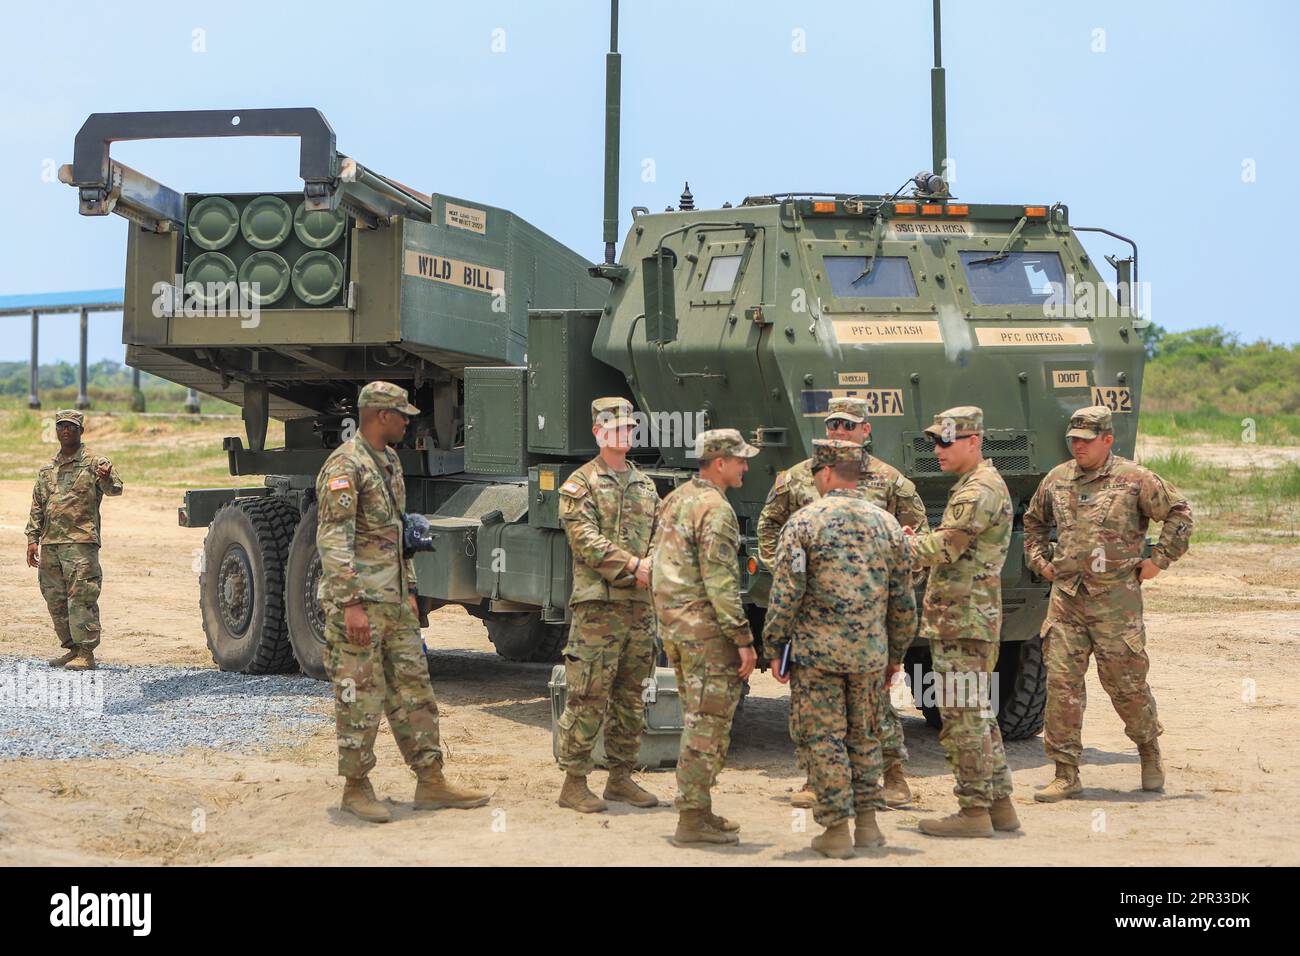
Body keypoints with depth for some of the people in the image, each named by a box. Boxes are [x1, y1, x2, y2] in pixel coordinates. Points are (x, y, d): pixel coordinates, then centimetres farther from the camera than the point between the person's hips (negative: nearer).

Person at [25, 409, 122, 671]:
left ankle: (86, 653, -9)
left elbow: (115, 489, -18)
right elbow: (37, 507, 19)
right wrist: (33, 538, 10)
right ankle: (71, 647, 20)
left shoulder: (95, 463, -1)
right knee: (55, 600, 10)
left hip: (81, 542, -7)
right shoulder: (47, 470, 17)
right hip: (50, 544, 7)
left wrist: (108, 479, -41)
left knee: (81, 599, -11)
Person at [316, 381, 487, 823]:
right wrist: (351, 604, -23)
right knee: (361, 697, -2)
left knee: (412, 688, 9)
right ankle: (356, 787, 9)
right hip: (358, 602, -9)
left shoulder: (390, 463, 15)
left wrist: (409, 591, 21)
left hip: (394, 601, 9)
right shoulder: (345, 466, -15)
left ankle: (431, 783, 14)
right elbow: (332, 541, -19)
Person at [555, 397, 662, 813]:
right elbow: (584, 537, -13)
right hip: (598, 604, -7)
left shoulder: (645, 485, 18)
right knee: (588, 697, -7)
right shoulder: (582, 483, -1)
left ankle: (621, 778, 20)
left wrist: (653, 567, -8)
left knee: (630, 697, 12)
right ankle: (574, 782, -2)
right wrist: (631, 564, -20)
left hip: (640, 605, 7)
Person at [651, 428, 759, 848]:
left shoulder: (675, 500, 14)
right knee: (708, 726, -4)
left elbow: (657, 561, 20)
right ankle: (692, 820, -3)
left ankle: (698, 811, 24)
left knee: (697, 721, 17)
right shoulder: (716, 510, -16)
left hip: (672, 627, 10)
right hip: (707, 631, -9)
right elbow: (721, 584, -20)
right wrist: (743, 639, -18)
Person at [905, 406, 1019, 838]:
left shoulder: (980, 491, -16)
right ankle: (999, 804, 20)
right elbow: (949, 548, 19)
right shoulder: (977, 485, 18)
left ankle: (973, 811, -3)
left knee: (963, 714, -7)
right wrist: (911, 540, 5)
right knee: (978, 712, 15)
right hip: (970, 619, 11)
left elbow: (942, 549, -21)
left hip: (963, 620, -11)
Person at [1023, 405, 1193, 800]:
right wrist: (1039, 560, 17)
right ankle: (1066, 774, 2)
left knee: (1125, 681, 3)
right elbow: (1034, 520, 28)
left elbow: (1180, 513, 2)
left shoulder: (1134, 479, -3)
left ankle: (1149, 751, 29)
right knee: (1062, 682, -2)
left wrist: (1159, 559, -1)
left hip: (1116, 599, -4)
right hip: (1065, 595, 4)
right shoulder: (1057, 479, 10)